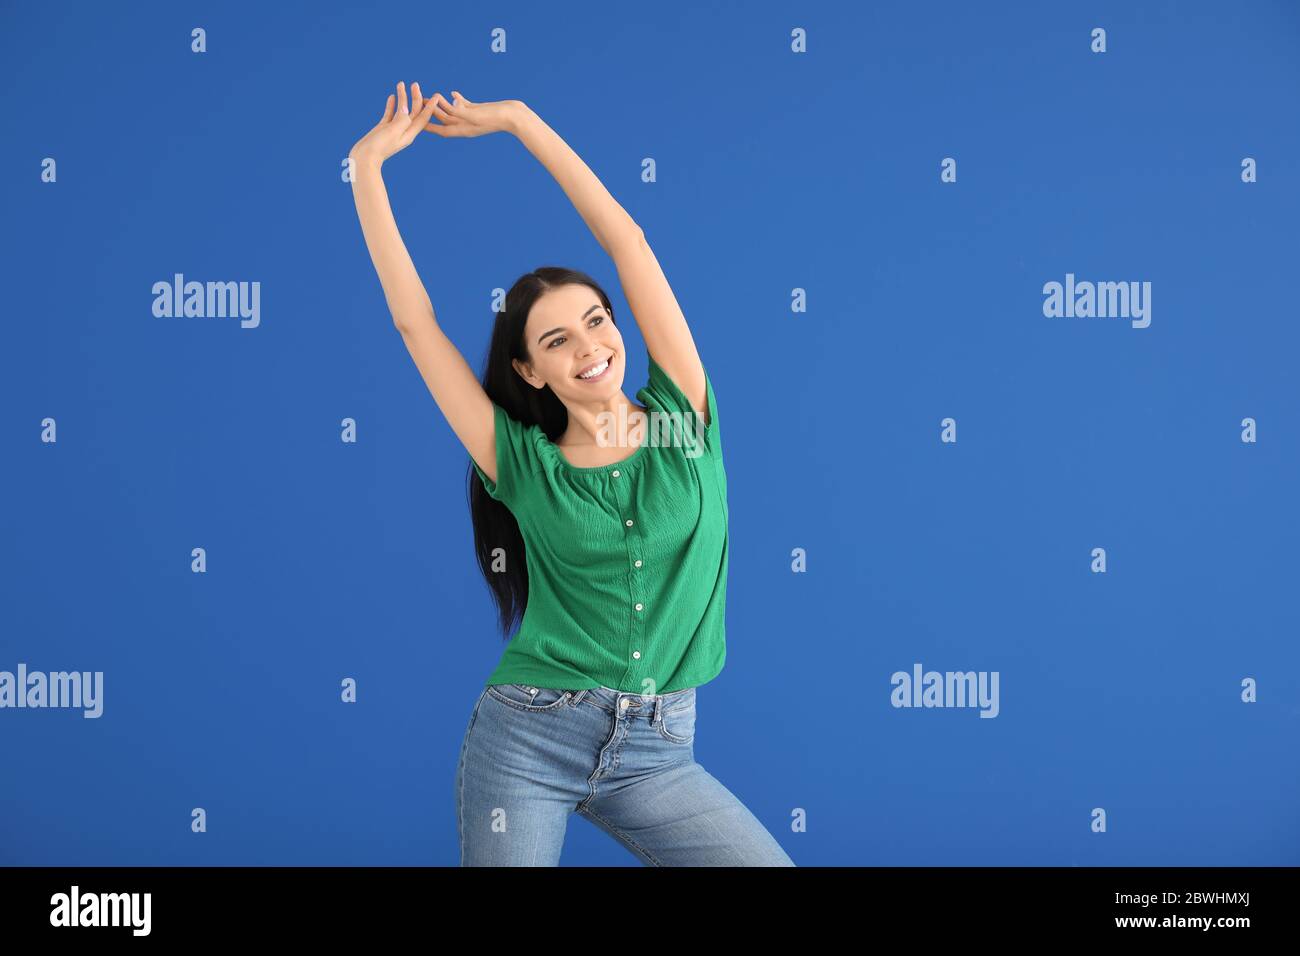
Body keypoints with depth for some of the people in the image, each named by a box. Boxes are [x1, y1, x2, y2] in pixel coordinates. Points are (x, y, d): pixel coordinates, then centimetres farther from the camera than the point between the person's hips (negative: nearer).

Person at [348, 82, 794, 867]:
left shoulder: (684, 418, 0)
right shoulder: (523, 464, -1)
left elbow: (625, 236, -2)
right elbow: (414, 317, -1)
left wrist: (517, 118, 2)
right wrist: (369, 163, 2)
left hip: (656, 754, 1)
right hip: (525, 740, -1)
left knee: (773, 861, -8)